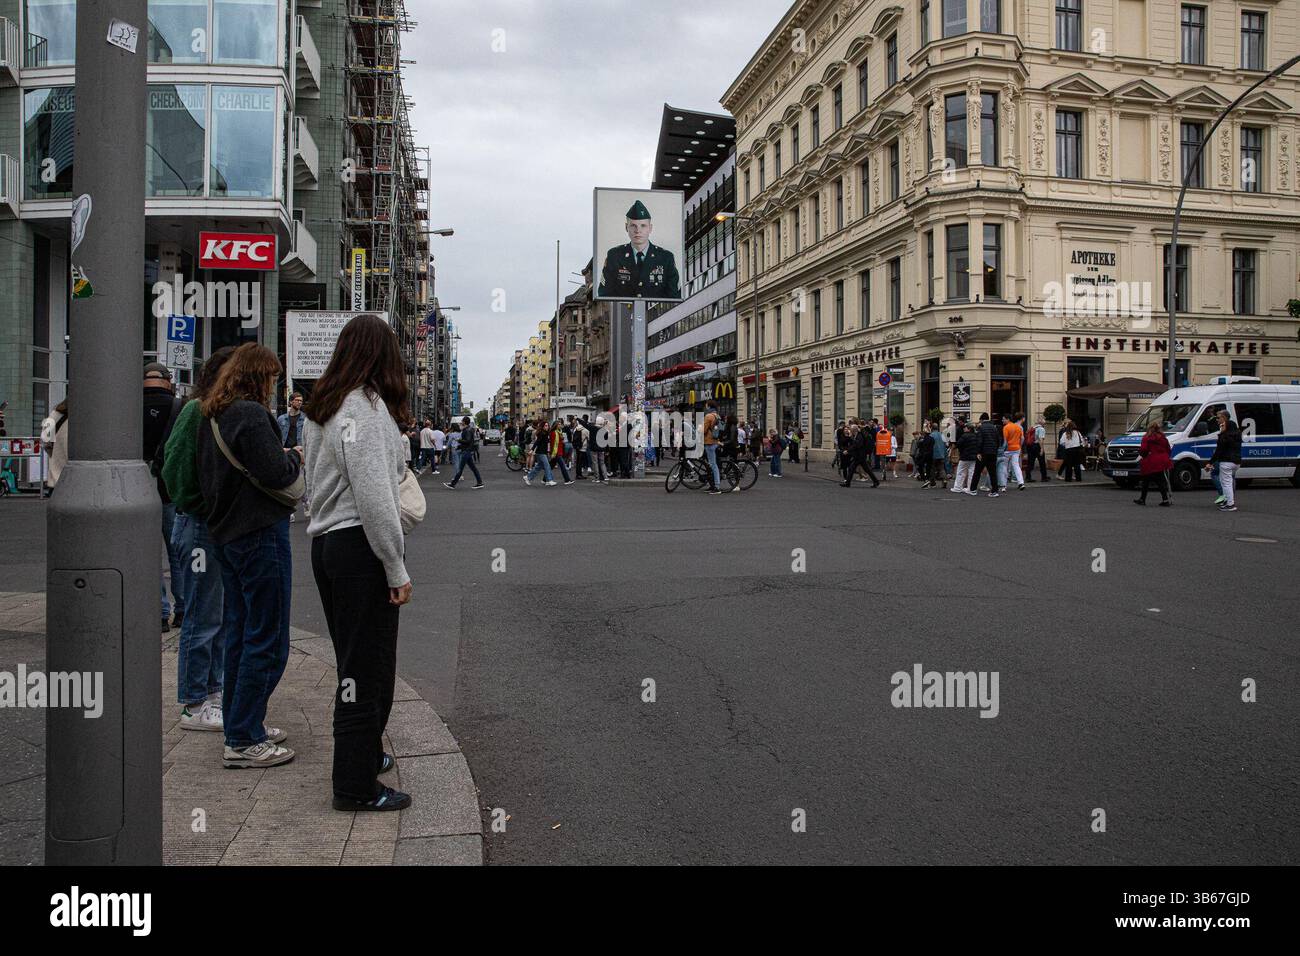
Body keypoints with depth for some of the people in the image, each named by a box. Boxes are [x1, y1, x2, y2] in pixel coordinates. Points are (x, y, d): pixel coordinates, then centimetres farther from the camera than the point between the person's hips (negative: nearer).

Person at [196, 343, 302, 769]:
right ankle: (243, 741, 1)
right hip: (260, 535, -10)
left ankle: (240, 722, 28)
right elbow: (275, 474, -23)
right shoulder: (251, 415, -17)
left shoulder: (211, 416, 12)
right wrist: (294, 458, -2)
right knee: (266, 641, -3)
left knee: (239, 634, 17)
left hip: (226, 535, 10)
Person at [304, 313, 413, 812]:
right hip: (360, 547, -10)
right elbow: (374, 496, -21)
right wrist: (397, 570, -16)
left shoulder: (323, 406, 14)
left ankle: (362, 754, 36)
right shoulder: (367, 407, -16)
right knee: (366, 667, 0)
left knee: (356, 662, 21)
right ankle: (356, 785, 9)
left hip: (327, 542, 10)